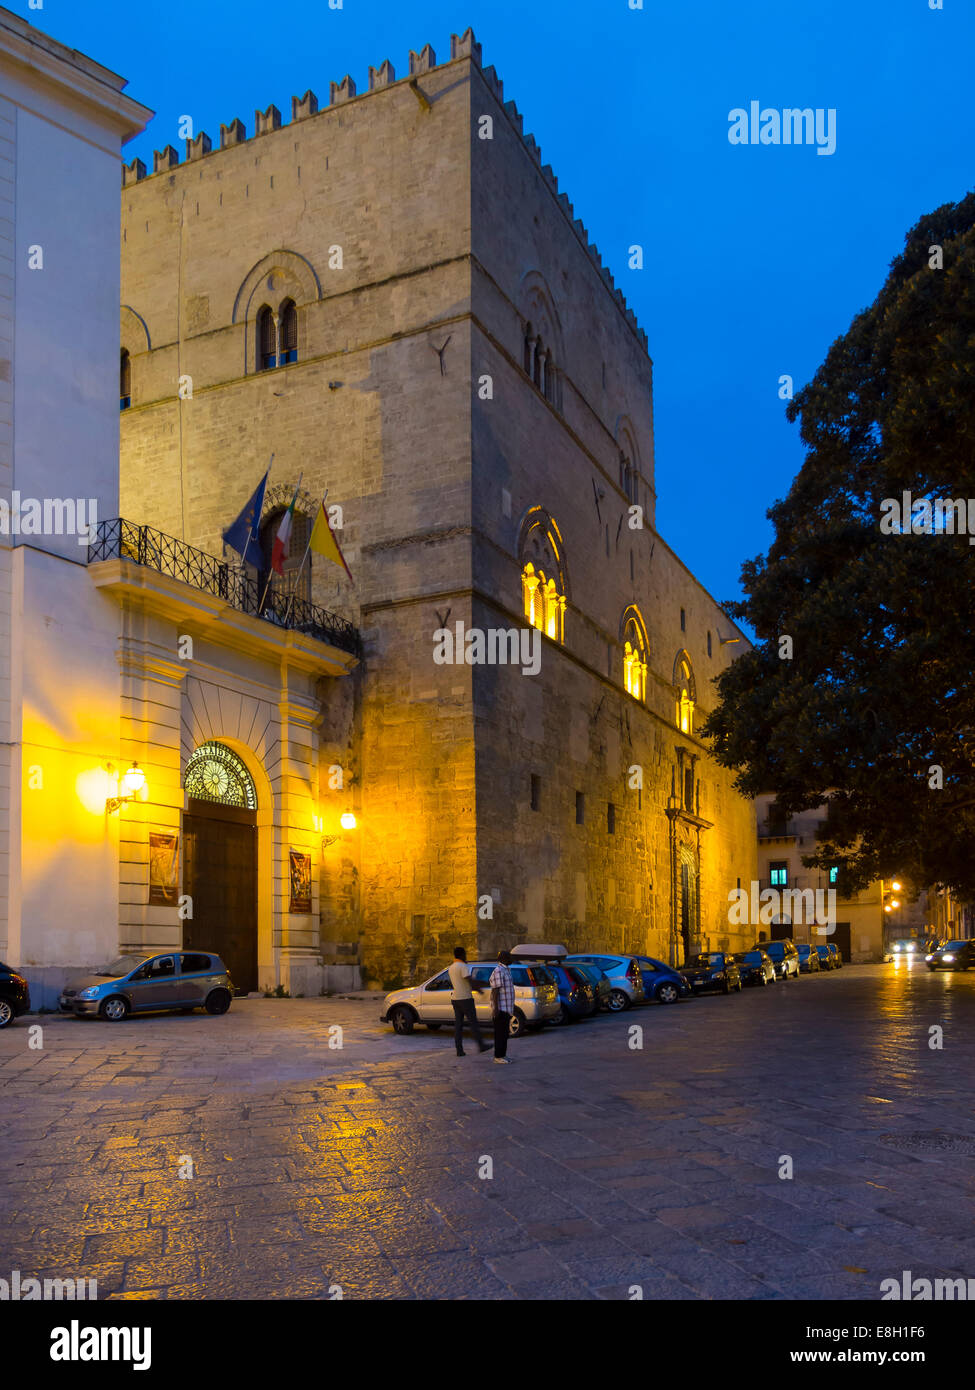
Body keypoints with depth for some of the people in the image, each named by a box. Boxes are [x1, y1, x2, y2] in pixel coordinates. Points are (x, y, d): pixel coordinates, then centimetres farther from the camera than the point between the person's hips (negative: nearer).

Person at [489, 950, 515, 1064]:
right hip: (500, 1008, -10)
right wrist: (496, 1008, -24)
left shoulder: (505, 970, 15)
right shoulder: (498, 971, -17)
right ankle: (498, 1056, -2)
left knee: (504, 1032, 13)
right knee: (500, 1033, -6)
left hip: (506, 1007, 10)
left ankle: (502, 1054, 19)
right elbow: (495, 990, -21)